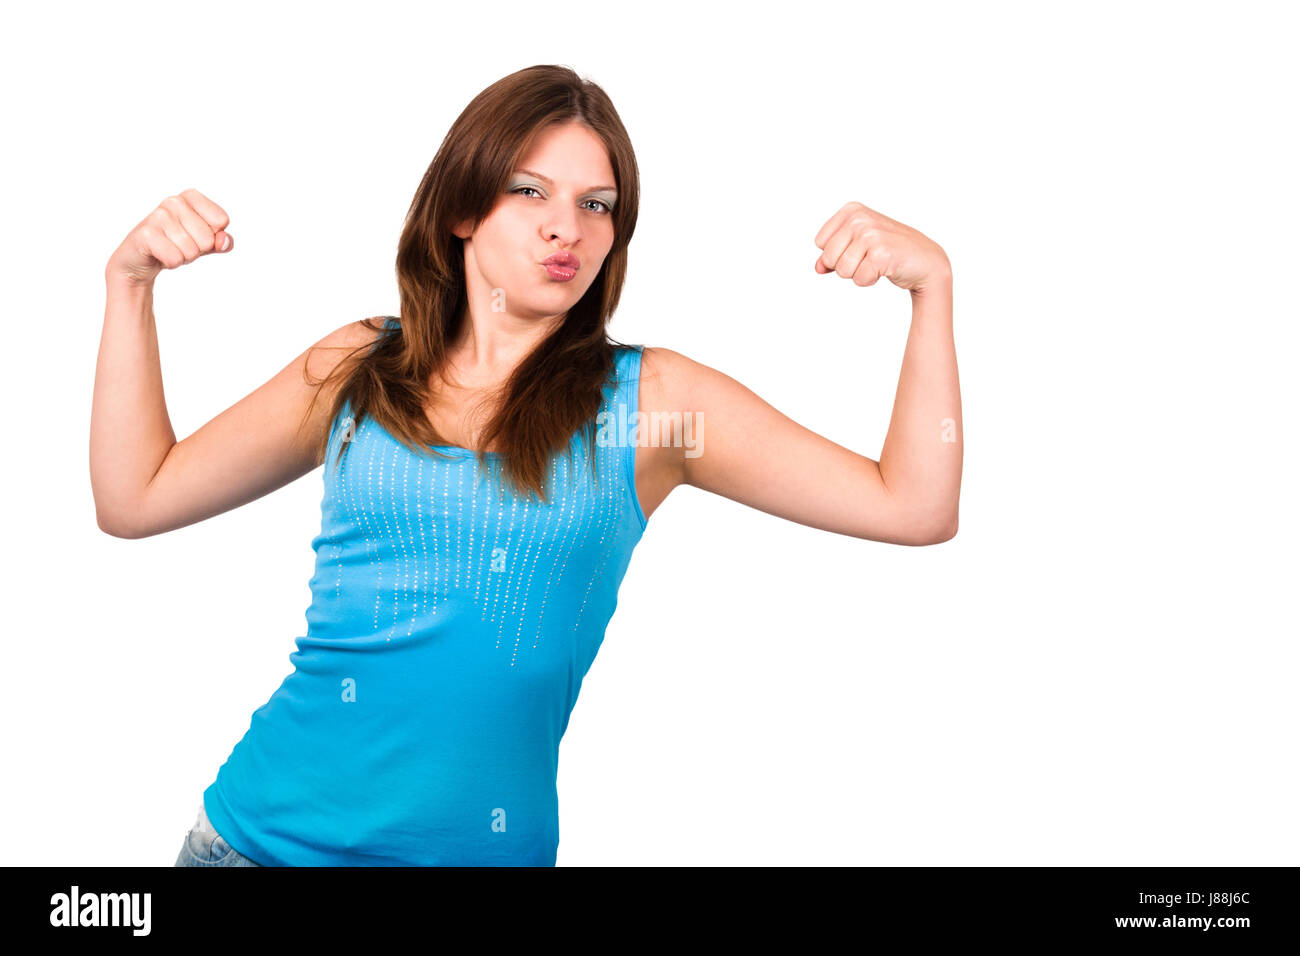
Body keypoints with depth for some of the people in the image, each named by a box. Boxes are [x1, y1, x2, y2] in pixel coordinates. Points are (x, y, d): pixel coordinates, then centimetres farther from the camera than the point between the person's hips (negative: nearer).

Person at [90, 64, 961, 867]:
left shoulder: (650, 398, -4)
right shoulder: (359, 369, 2)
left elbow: (914, 508, -7)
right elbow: (135, 499, 6)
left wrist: (931, 284, -15)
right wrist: (130, 286, -1)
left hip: (484, 842, -1)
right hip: (262, 829, 2)